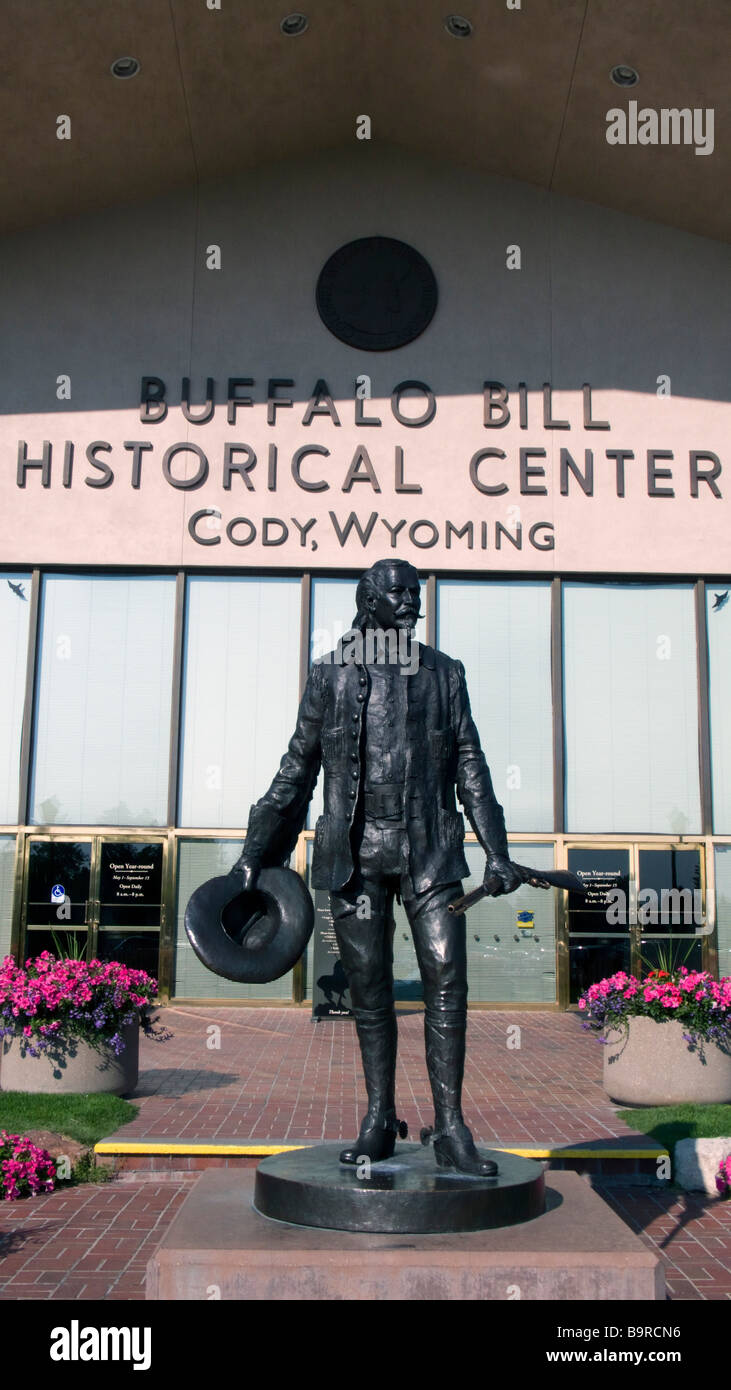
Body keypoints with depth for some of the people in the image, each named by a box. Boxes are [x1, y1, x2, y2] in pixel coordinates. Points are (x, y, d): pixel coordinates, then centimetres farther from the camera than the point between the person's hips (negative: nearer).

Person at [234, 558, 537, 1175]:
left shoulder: (445, 673, 10)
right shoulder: (330, 676, 7)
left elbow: (471, 769, 11)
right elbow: (297, 770, 11)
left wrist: (497, 852, 4)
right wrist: (257, 852, 9)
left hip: (429, 849, 1)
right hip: (355, 851, 0)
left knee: (447, 980, -6)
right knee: (369, 988, 5)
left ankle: (450, 1129, 4)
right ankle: (379, 1120, 19)